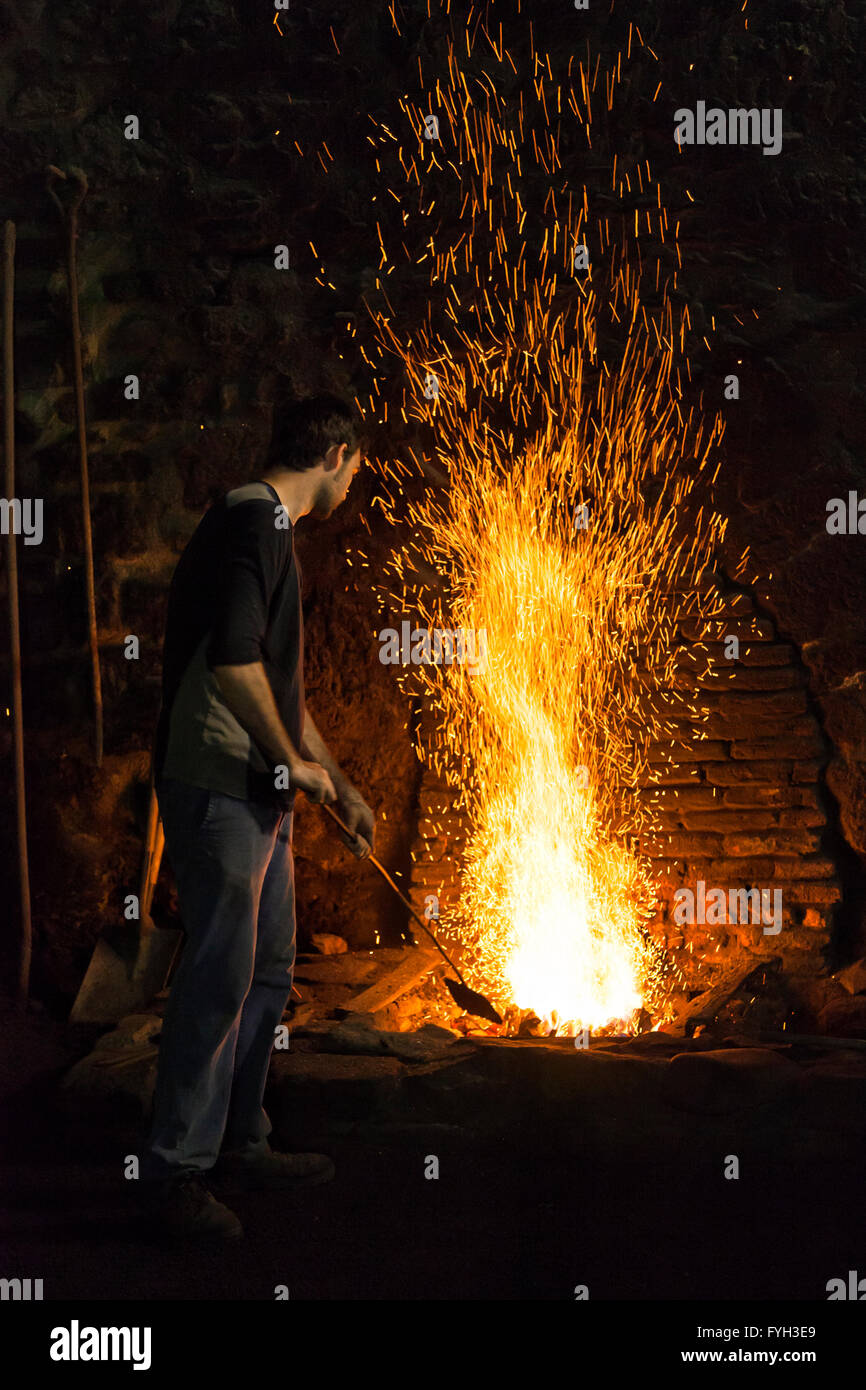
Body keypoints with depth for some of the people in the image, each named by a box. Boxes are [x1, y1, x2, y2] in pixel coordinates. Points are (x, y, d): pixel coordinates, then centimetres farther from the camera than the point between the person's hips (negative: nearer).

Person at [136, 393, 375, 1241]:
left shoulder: (268, 527, 19)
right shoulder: (254, 519, -13)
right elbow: (231, 659, -27)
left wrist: (341, 789, 25)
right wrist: (294, 762, -14)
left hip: (258, 793, 10)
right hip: (217, 789, -10)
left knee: (267, 969, 15)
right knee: (219, 976, -5)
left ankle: (238, 1146, 26)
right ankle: (172, 1170, 6)